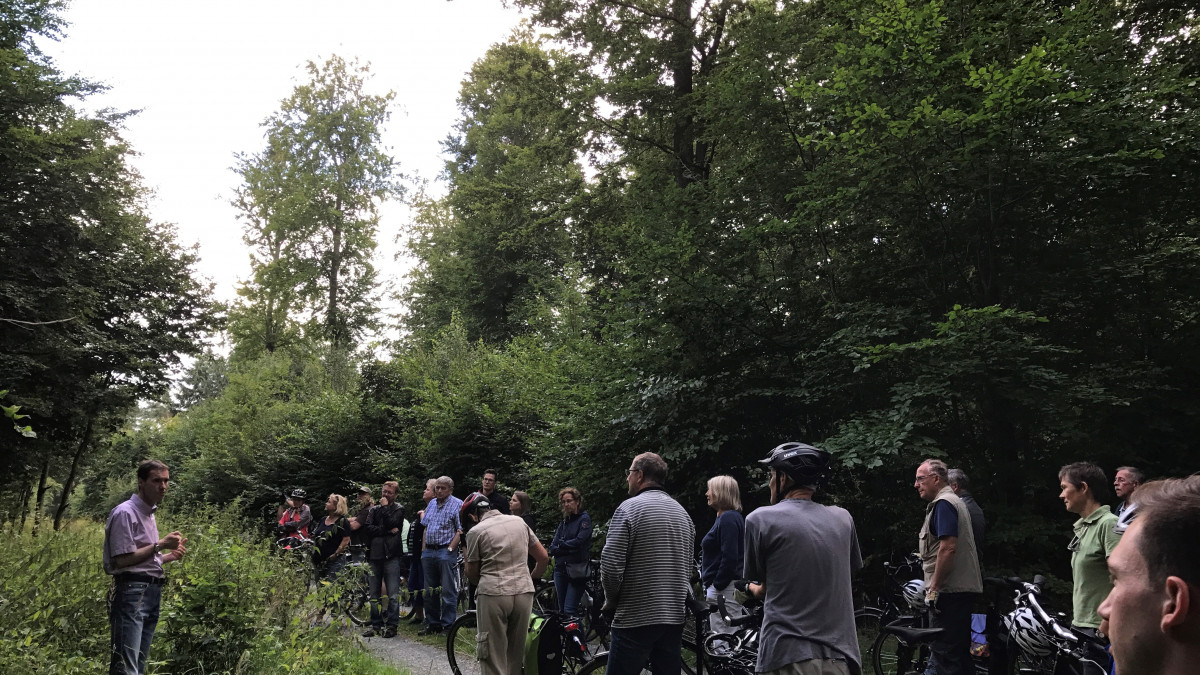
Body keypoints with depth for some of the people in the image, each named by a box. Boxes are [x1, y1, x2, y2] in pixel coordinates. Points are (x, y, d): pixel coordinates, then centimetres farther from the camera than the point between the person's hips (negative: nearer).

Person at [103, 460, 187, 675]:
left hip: (152, 591, 9)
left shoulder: (149, 514, 19)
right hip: (132, 592, -9)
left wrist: (169, 556, 10)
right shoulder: (125, 512, -10)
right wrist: (160, 545, -15)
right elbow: (122, 560, -17)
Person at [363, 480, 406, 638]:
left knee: (393, 594, -6)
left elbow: (392, 524, -10)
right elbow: (368, 529, 1)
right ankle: (376, 625, 16)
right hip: (375, 554, 4)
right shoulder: (374, 510, 16)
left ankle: (391, 625, 1)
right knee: (374, 594, 7)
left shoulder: (399, 509, 8)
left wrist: (385, 507, -3)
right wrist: (387, 530, -9)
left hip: (391, 555, -4)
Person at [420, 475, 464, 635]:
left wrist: (450, 548, -16)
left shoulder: (457, 505, -6)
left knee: (448, 591, -5)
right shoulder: (432, 503, 16)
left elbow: (460, 530, -11)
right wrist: (424, 547, 12)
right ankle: (432, 624, 21)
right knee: (429, 591, 11)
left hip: (446, 552, -7)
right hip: (429, 551, 7)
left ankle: (448, 625, 1)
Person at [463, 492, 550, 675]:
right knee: (516, 653, 16)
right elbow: (544, 558, 14)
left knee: (493, 657, 4)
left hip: (493, 594, -4)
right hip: (524, 593, 4)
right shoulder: (519, 522, 12)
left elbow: (472, 574, 5)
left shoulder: (475, 531, -1)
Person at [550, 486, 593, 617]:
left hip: (576, 571, -7)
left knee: (570, 611, -14)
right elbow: (552, 548, 7)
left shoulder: (584, 519, -1)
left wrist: (561, 544, -2)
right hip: (561, 569, 7)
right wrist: (568, 549, -9)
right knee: (561, 610, 8)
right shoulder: (563, 522, 17)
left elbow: (580, 541, -16)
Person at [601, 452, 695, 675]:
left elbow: (611, 567, -15)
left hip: (636, 620, -6)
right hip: (675, 619, 7)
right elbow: (688, 568, 15)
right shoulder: (682, 512, 11)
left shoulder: (629, 508, -10)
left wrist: (611, 601, 1)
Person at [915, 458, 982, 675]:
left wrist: (934, 588, -20)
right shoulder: (955, 501, 18)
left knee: (943, 653, -7)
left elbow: (948, 547, -23)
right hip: (964, 588, 11)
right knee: (959, 652, 15)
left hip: (949, 591, -11)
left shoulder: (942, 503, -14)